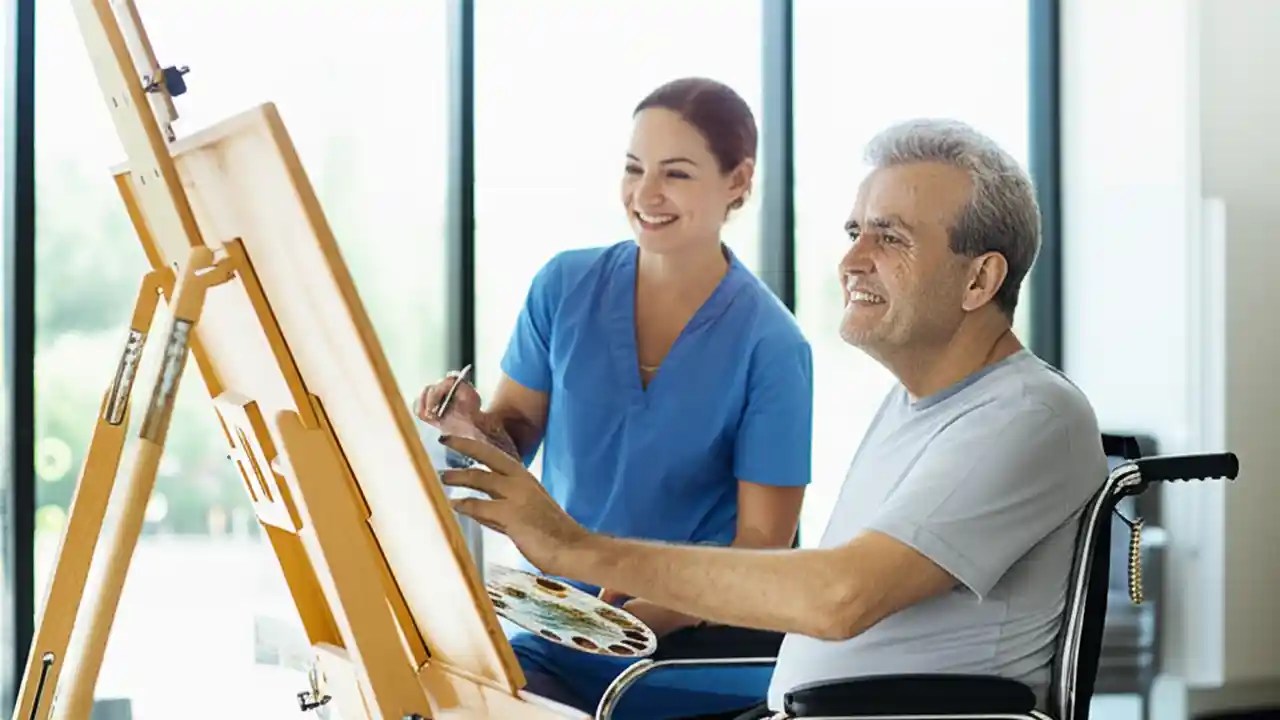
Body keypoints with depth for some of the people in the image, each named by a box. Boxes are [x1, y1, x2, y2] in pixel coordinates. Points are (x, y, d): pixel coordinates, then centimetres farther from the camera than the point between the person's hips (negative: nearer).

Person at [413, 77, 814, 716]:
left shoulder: (770, 345, -7)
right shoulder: (565, 286, 2)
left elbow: (762, 543, -7)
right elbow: (515, 439, 9)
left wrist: (677, 607, -26)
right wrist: (475, 427, -15)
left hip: (700, 637, -2)